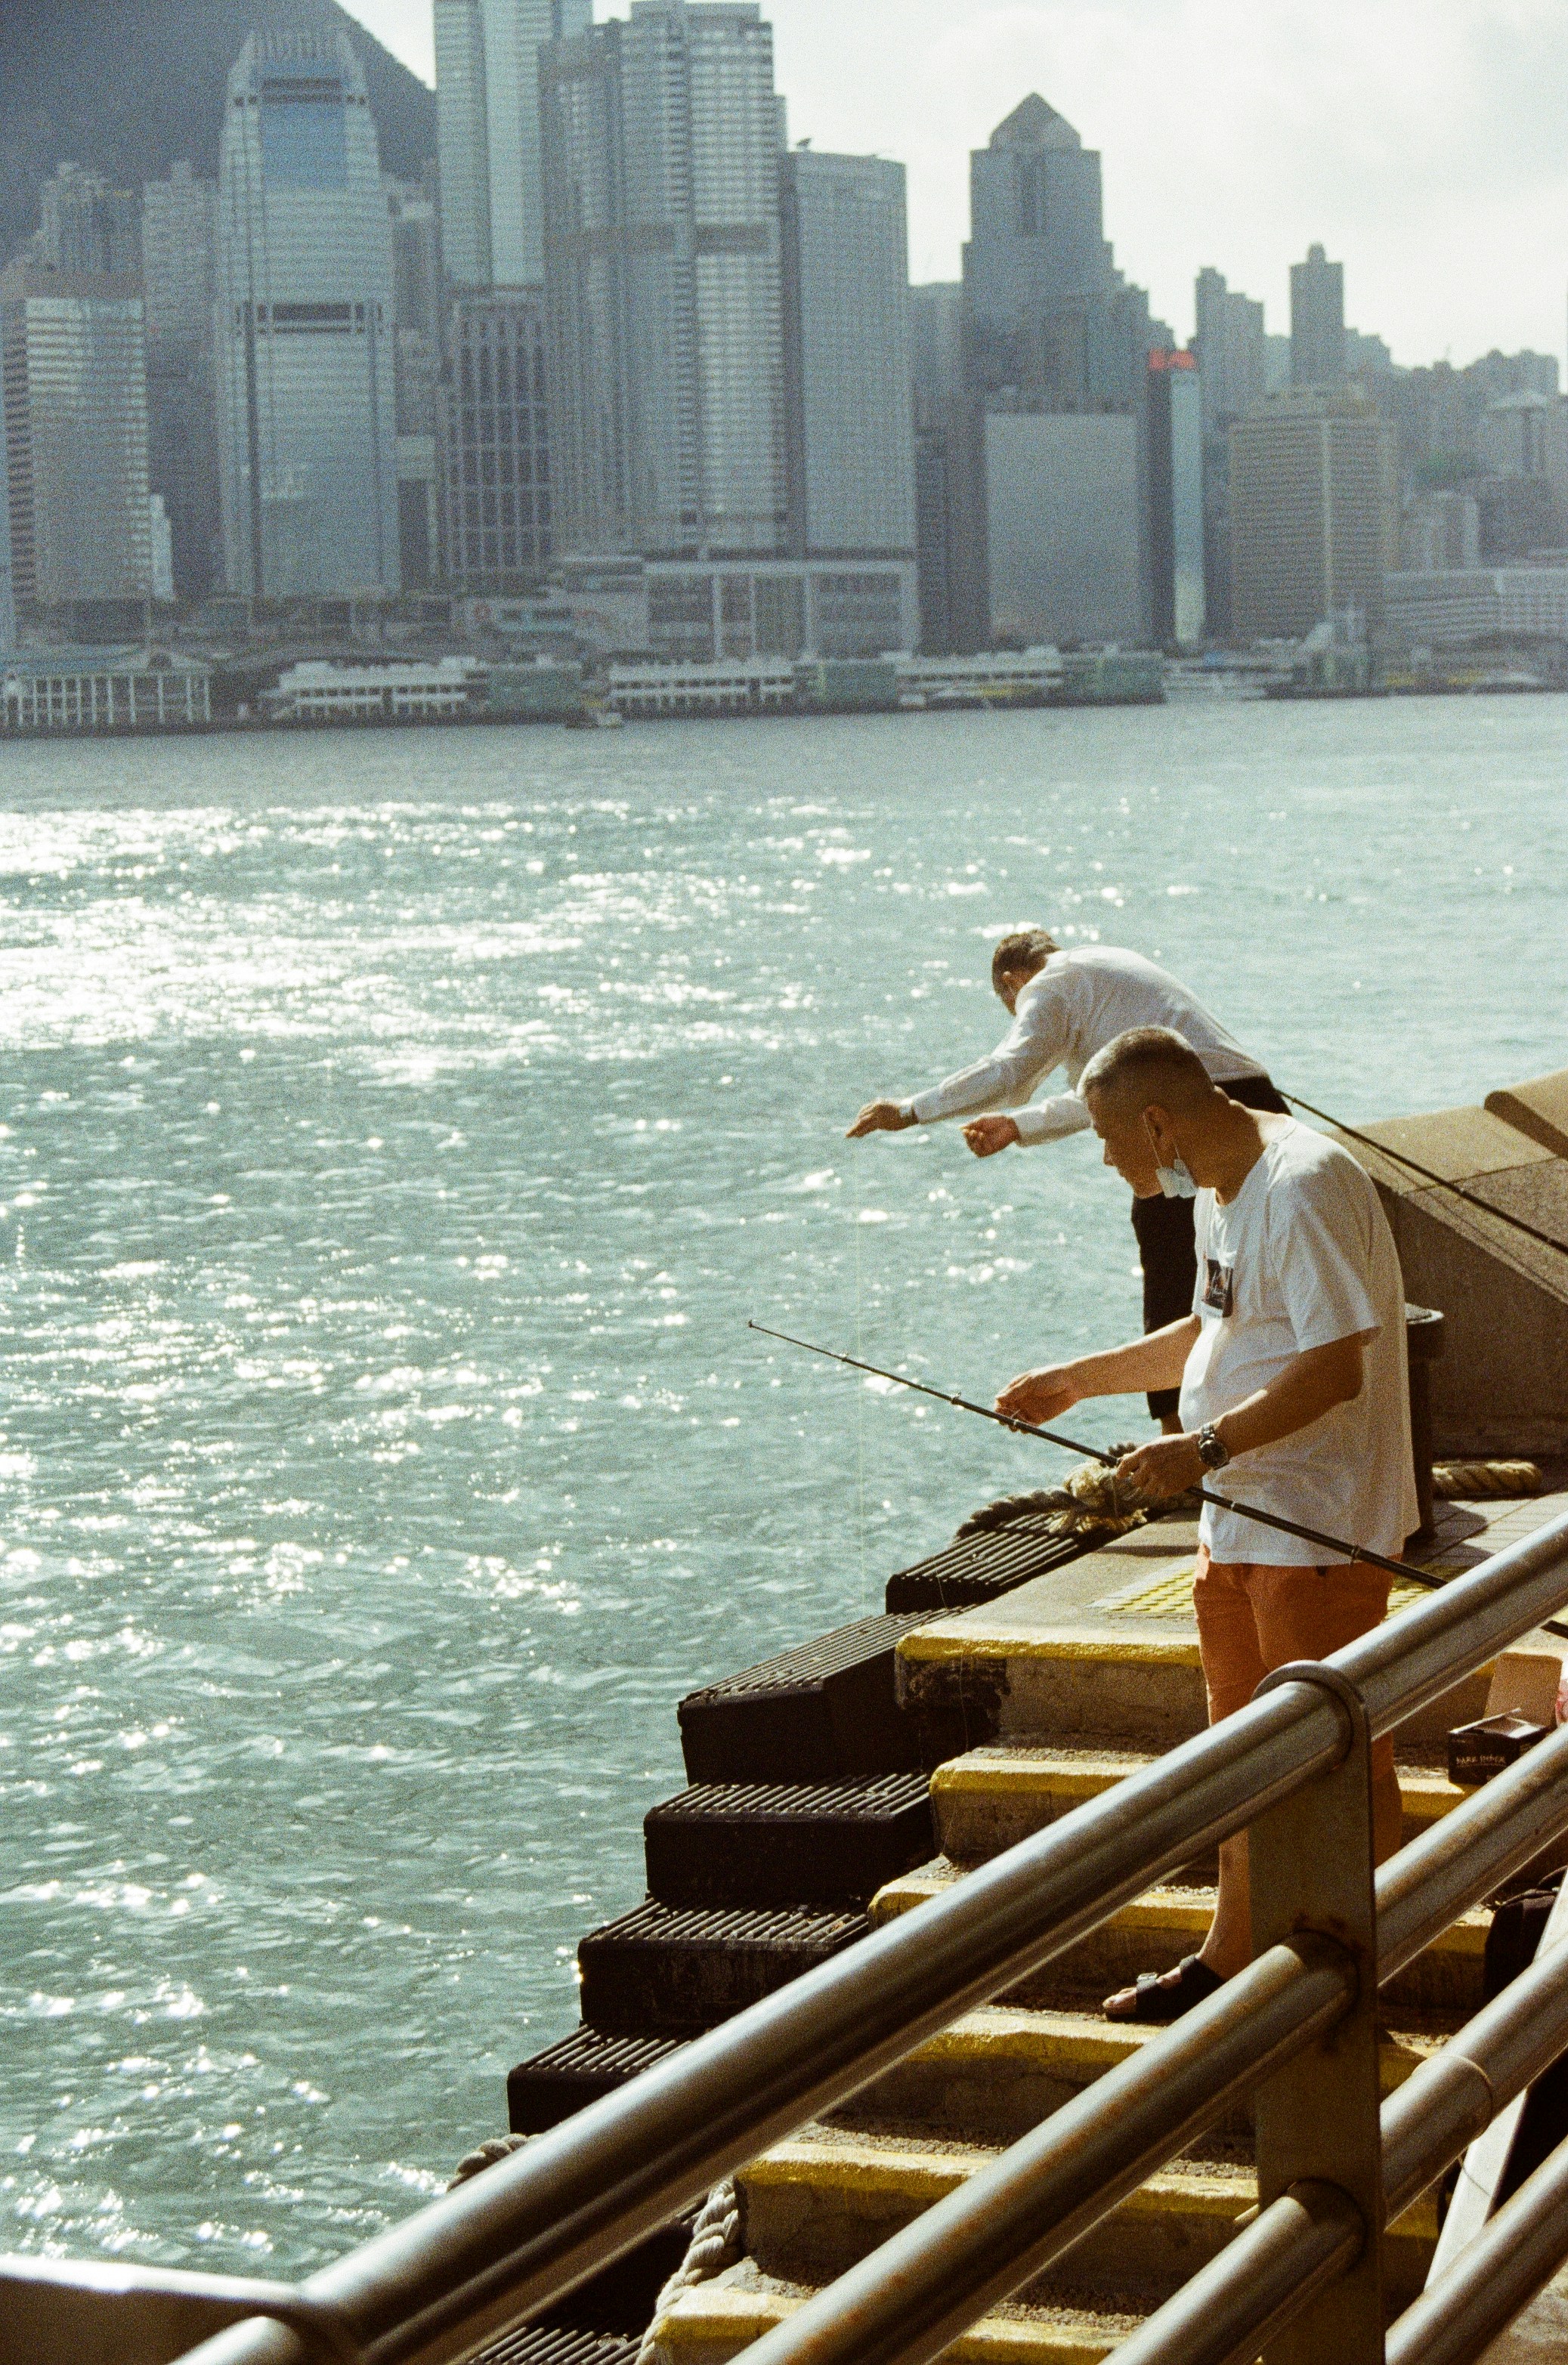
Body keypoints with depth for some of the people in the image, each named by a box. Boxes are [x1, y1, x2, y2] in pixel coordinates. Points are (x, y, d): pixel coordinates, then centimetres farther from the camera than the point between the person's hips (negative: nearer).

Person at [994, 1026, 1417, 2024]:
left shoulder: (1305, 1186, -21)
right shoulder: (1221, 1189, 11)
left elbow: (1334, 1369, -27)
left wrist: (1207, 1446, -29)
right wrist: (1080, 1379, 26)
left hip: (1321, 1526, -10)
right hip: (1242, 1516, 10)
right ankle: (1230, 1959, 30)